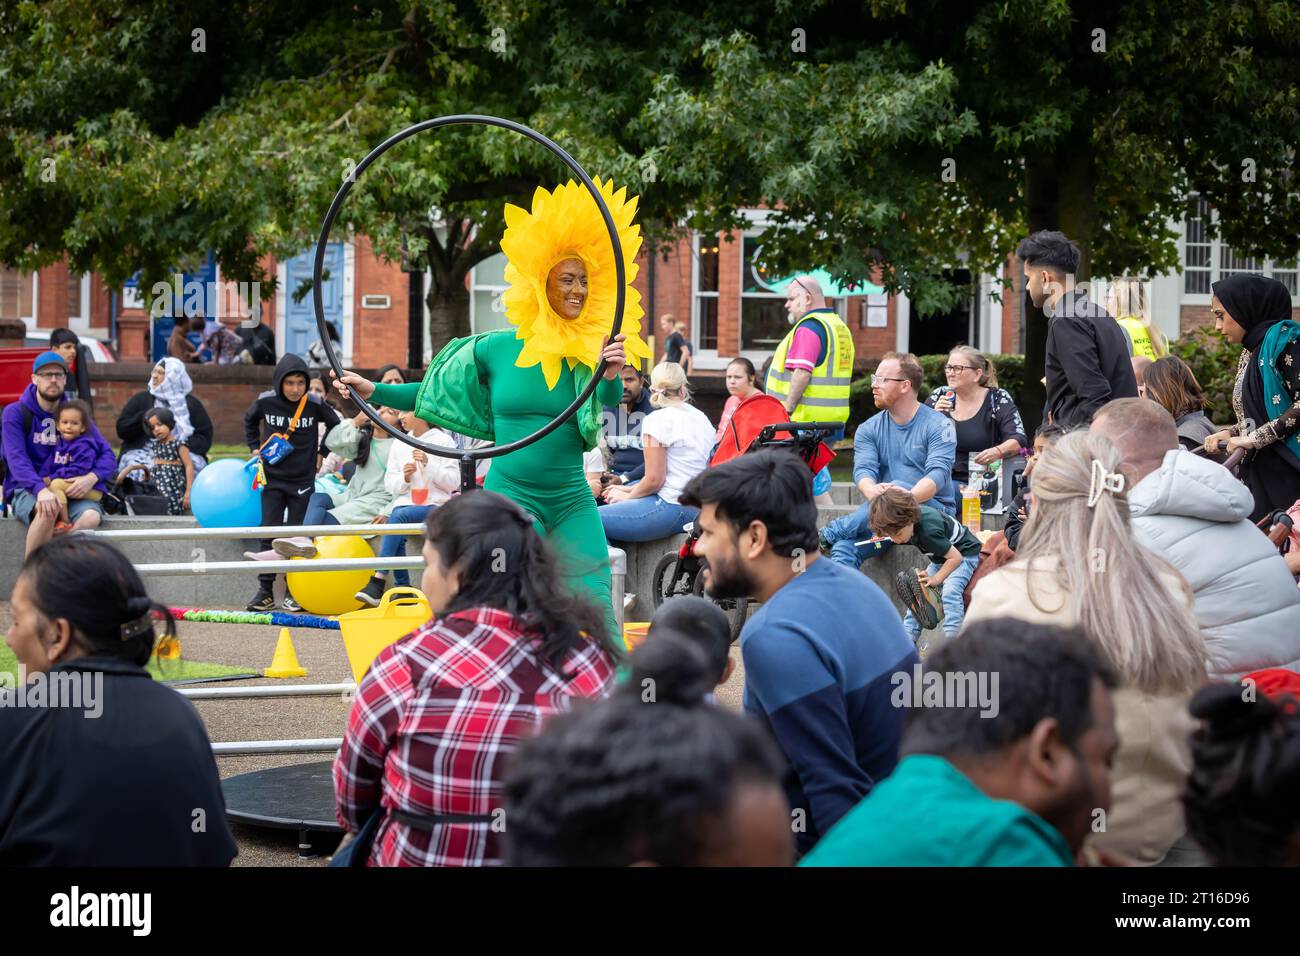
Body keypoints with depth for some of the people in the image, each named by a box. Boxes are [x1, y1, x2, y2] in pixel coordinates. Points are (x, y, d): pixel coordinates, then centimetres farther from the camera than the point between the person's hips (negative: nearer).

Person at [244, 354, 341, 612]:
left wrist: (322, 451, 5)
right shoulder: (266, 402, -9)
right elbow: (249, 419, 15)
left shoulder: (314, 405, -12)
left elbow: (336, 424, 8)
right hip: (273, 478, 1)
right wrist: (255, 447, 9)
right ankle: (265, 592, 1)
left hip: (302, 481, -1)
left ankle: (293, 592, 9)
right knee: (269, 534, -2)